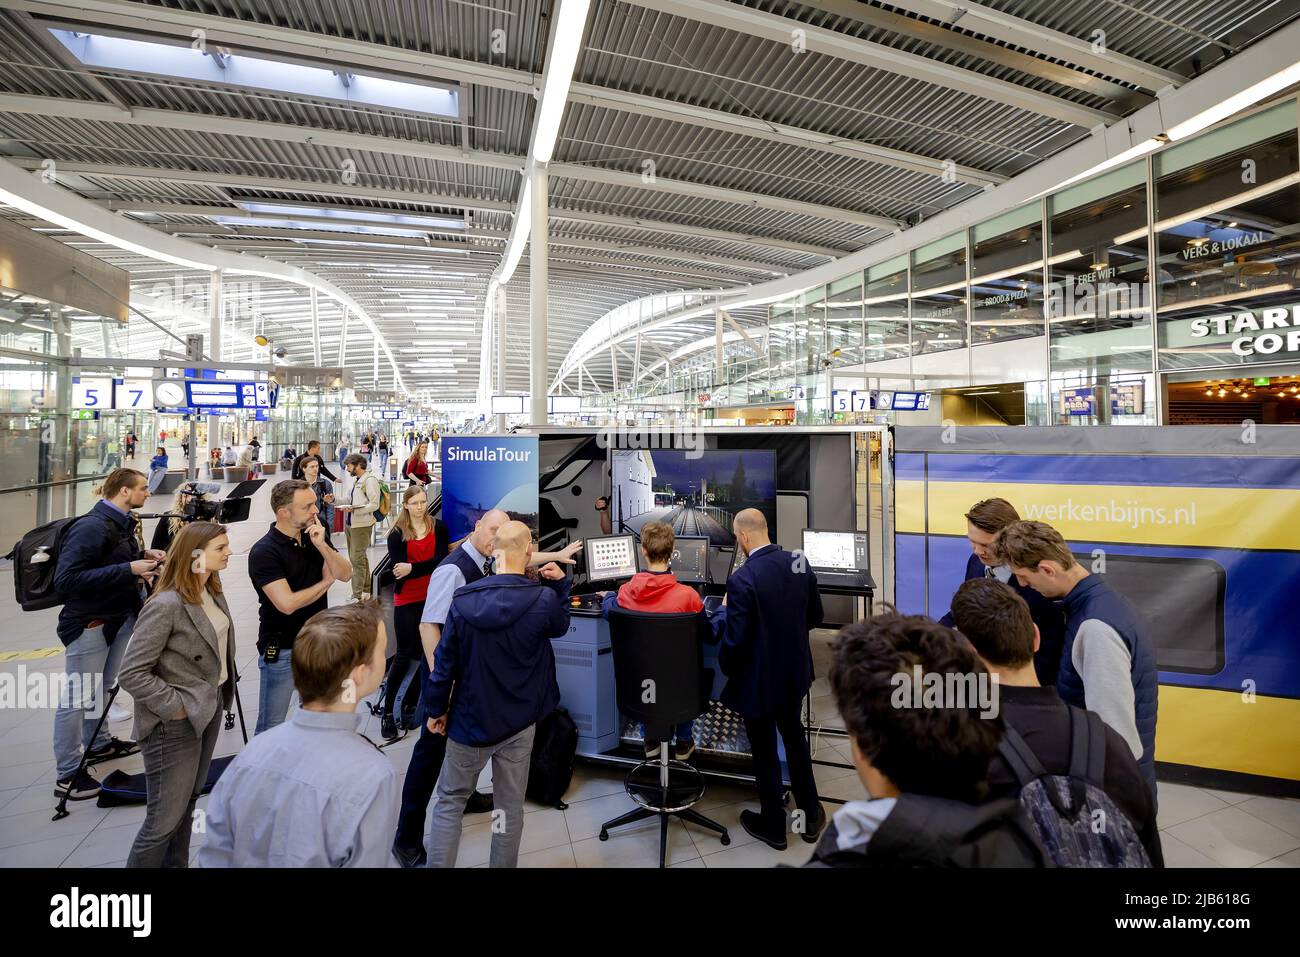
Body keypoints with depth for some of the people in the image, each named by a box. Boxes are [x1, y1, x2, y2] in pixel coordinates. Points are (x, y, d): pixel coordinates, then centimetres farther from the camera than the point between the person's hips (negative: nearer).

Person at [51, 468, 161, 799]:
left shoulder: (122, 522, 4)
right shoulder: (91, 527, -23)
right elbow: (66, 579, -26)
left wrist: (142, 557, 1)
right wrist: (128, 569, -29)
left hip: (119, 615, 9)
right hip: (89, 622, -9)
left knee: (103, 686, 22)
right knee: (77, 697, 1)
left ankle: (99, 744, 39)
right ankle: (67, 774, 12)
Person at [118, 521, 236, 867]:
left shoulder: (214, 594, 3)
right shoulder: (166, 605, -23)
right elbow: (131, 673, -21)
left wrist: (220, 696, 11)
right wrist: (174, 706, -19)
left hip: (209, 710, 8)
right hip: (176, 725, -8)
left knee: (189, 801, 22)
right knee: (165, 819, 2)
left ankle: (177, 864, 37)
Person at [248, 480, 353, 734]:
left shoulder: (315, 536, 1)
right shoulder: (263, 552, -18)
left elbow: (345, 573, -8)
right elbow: (288, 603, -25)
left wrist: (322, 546, -23)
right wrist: (327, 581, -10)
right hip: (282, 649, -6)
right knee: (271, 726, 7)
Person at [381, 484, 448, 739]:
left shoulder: (438, 527, 0)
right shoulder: (397, 534, -3)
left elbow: (442, 559, -12)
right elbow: (399, 569, -13)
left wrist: (412, 568, -22)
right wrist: (430, 566, -21)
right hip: (407, 600, -2)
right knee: (404, 655, 2)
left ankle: (409, 705, 23)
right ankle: (387, 711, 17)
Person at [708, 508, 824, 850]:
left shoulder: (742, 579, -27)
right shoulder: (800, 563, -6)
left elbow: (734, 640, -24)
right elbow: (815, 617, 5)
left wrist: (723, 610, -5)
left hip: (759, 680, -6)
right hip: (795, 672, 6)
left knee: (765, 752, 15)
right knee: (795, 738, 27)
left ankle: (773, 827, 35)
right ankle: (810, 815, 42)